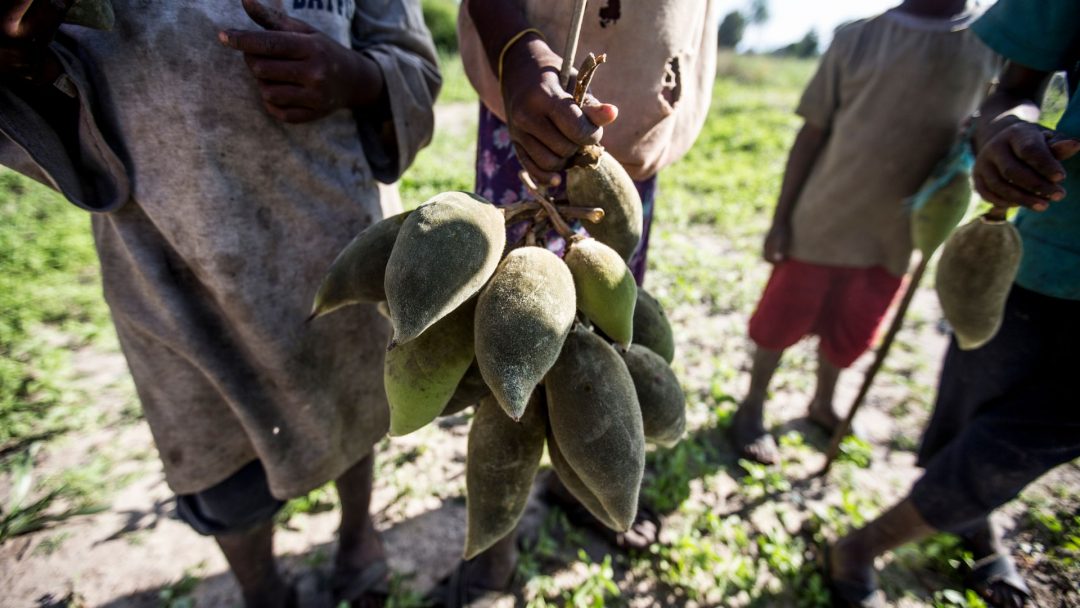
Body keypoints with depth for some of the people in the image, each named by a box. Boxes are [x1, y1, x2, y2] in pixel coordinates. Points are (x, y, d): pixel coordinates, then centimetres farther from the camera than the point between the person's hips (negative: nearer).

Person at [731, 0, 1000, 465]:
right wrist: (780, 219, -6)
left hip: (898, 232, 3)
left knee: (849, 331, 16)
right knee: (782, 320, 6)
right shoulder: (857, 40, -4)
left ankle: (822, 404, 40)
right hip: (824, 221, -3)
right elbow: (811, 135, -4)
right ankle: (752, 407, 26)